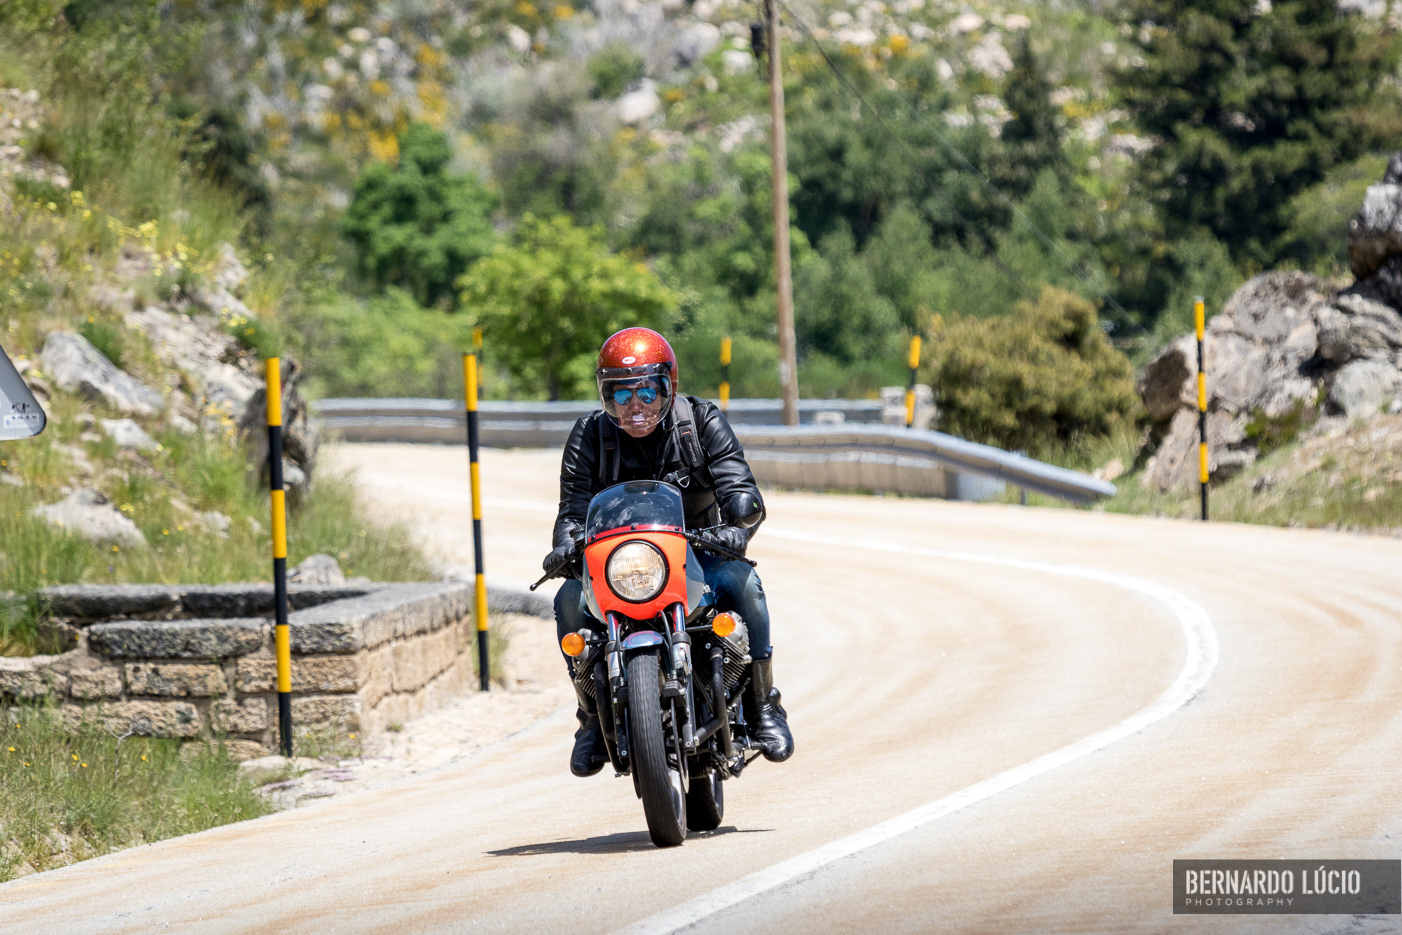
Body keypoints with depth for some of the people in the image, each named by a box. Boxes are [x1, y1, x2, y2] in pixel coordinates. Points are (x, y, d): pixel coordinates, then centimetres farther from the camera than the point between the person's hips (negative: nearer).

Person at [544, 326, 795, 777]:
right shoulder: (590, 435, 0)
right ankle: (592, 717, -12)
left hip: (696, 546, -1)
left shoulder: (703, 422, -4)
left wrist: (736, 528, -39)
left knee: (741, 582, -32)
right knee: (570, 600, -28)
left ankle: (764, 705, -19)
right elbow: (574, 508, -3)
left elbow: (740, 490, -15)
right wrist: (567, 545, -27)